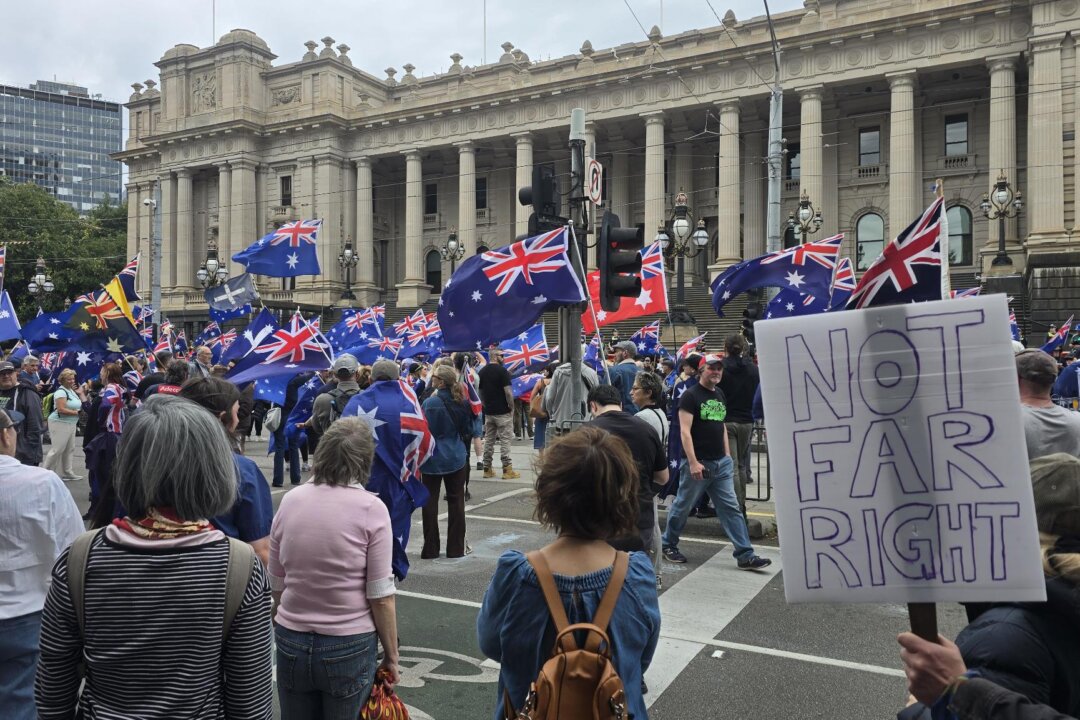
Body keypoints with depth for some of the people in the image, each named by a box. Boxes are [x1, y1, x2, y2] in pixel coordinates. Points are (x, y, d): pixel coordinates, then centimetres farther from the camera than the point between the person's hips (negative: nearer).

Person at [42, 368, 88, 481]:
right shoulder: (61, 391, -13)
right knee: (57, 449, -7)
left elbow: (83, 404, 15)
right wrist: (76, 412, -14)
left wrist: (81, 392, 6)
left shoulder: (72, 390, 13)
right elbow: (61, 409, -22)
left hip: (71, 424, 9)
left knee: (69, 449, 10)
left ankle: (67, 473, 16)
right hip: (60, 423, -9)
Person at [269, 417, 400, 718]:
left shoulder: (290, 501, -2)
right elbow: (380, 597, -12)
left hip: (291, 643, 4)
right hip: (349, 648, -3)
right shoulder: (371, 508, -13)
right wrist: (391, 656, -1)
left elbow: (276, 585, 6)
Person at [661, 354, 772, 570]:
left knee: (731, 509, 3)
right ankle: (668, 544, 25)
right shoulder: (690, 395, -10)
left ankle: (746, 556, 4)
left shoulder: (720, 395, 13)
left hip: (721, 463, 7)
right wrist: (693, 462, -21)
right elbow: (685, 431, -16)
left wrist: (727, 454, 15)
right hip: (698, 463, -7)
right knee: (683, 506, 7)